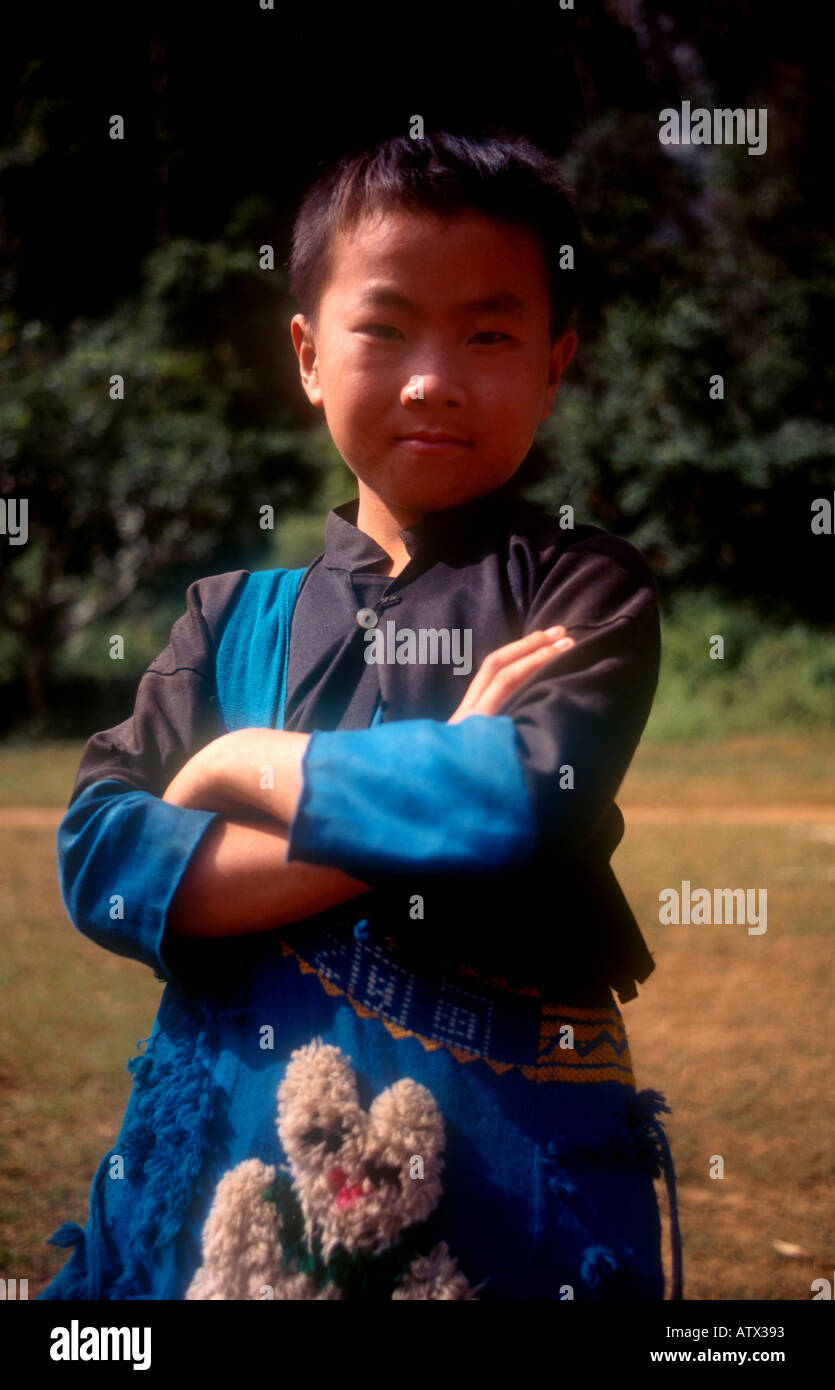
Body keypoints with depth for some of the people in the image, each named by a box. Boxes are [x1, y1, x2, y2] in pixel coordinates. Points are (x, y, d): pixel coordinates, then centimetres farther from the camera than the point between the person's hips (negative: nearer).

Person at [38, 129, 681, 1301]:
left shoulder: (584, 588, 0)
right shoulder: (235, 616, 8)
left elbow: (538, 797, -18)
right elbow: (98, 855, -5)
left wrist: (250, 765, -7)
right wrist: (414, 815, -14)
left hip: (502, 1152, -2)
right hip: (233, 1131, 2)